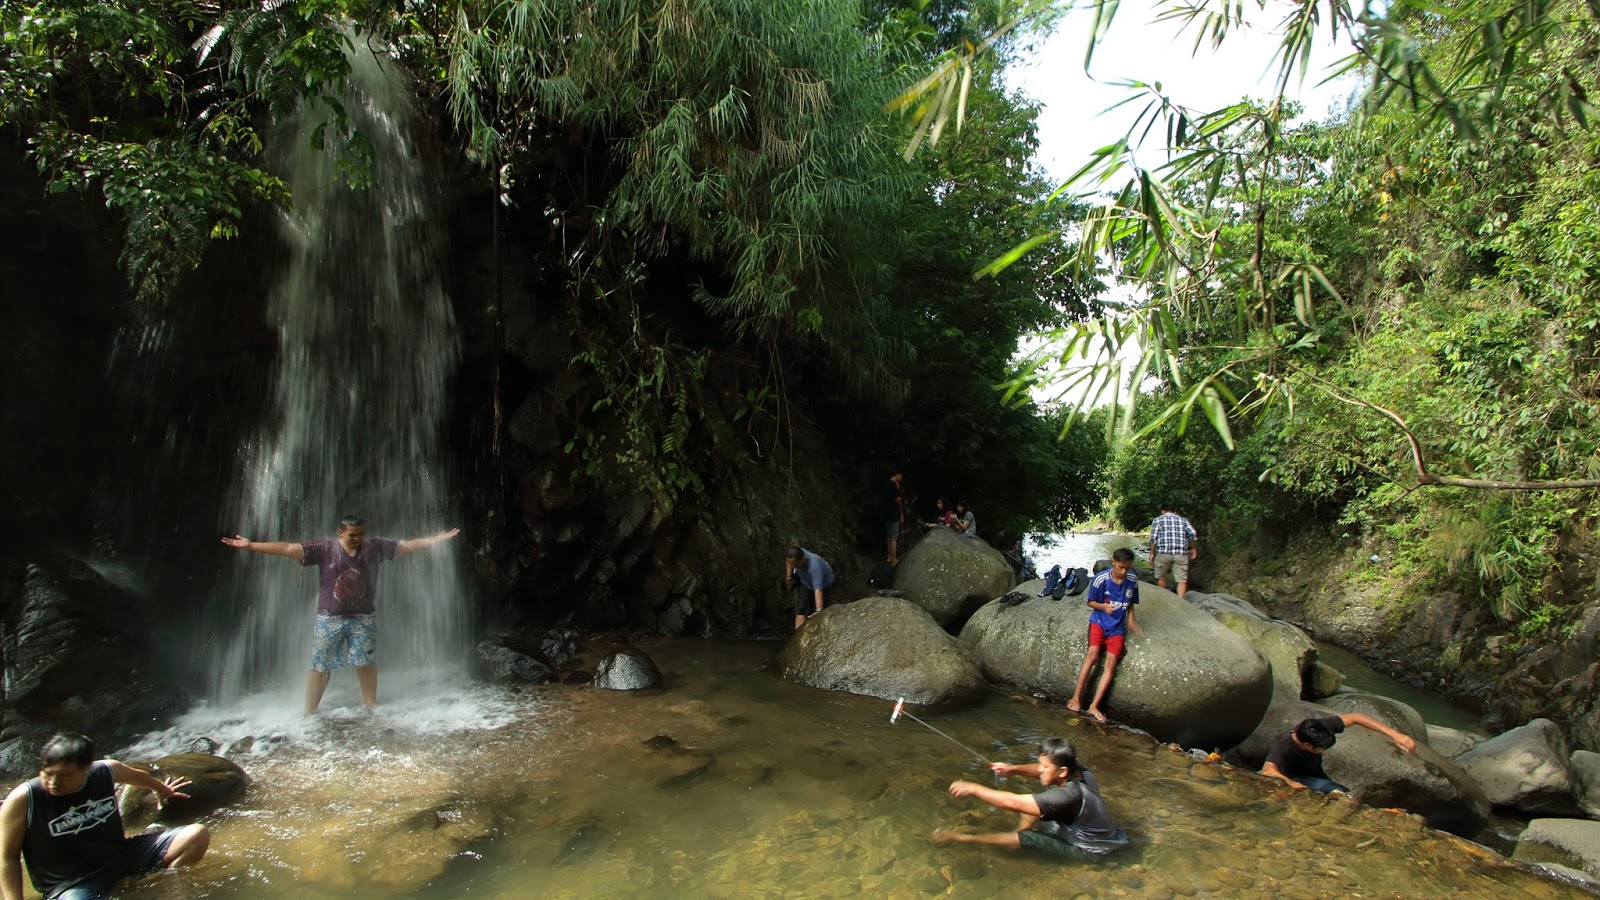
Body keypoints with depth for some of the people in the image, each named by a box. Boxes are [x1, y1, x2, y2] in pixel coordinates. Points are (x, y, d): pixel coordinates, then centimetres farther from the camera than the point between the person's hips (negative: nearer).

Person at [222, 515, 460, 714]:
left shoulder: (374, 547, -1)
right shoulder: (324, 549, -6)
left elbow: (407, 546, 2)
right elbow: (288, 548, -10)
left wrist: (436, 539, 1)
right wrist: (251, 545, -16)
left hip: (364, 618, 1)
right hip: (329, 618, -1)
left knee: (366, 662, 7)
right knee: (320, 666, 4)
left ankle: (371, 705, 20)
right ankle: (309, 713, 13)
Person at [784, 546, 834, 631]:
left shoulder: (814, 567, -46)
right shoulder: (795, 556, -26)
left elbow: (818, 590, -55)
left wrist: (819, 611, -64)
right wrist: (788, 575, -5)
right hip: (806, 582, 7)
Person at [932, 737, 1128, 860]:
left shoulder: (1069, 795, -38)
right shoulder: (1077, 772, -16)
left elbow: (1012, 802, -39)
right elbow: (1041, 771, 3)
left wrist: (973, 789, -34)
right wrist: (1013, 769, -15)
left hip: (1087, 850, -9)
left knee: (1023, 838, -18)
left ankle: (960, 838, -8)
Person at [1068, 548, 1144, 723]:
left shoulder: (1132, 580, -2)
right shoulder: (1101, 579, -13)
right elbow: (1090, 602, -2)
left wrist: (1131, 619, 0)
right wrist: (1104, 606, -20)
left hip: (1117, 627, 3)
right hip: (1099, 621, -3)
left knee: (1111, 663, -12)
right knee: (1093, 653, -24)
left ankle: (1094, 707, -12)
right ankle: (1076, 697, -17)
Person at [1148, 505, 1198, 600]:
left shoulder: (1158, 520, 10)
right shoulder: (1183, 520, 16)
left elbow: (1153, 538, -1)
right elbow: (1192, 534, 1)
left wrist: (1152, 554, 3)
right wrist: (1193, 548, 13)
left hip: (1163, 553, -1)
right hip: (1181, 553, 1)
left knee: (1160, 576, 16)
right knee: (1182, 579, 1)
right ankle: (1181, 598, -15)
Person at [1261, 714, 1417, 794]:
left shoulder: (1318, 726, -25)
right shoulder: (1282, 746, -38)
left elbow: (1355, 718, -19)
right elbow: (1268, 770, -55)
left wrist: (1395, 735, -23)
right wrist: (1290, 782, -73)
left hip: (1315, 777, 7)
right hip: (1291, 779, -7)